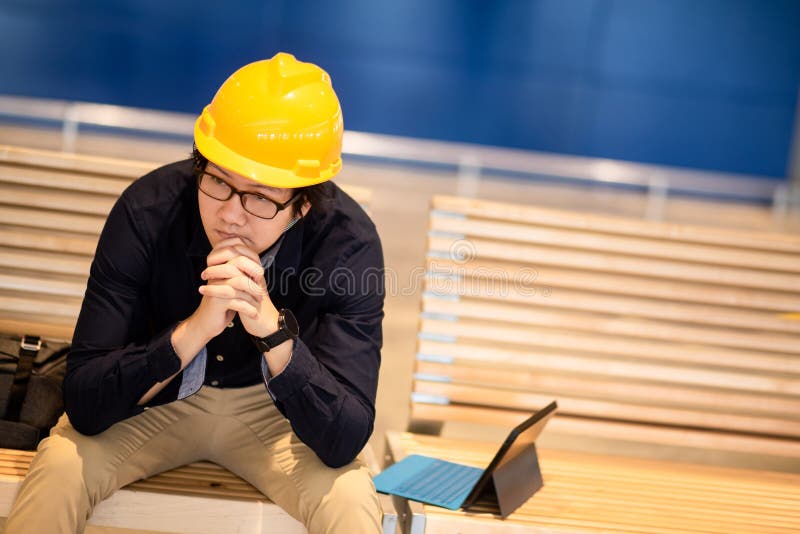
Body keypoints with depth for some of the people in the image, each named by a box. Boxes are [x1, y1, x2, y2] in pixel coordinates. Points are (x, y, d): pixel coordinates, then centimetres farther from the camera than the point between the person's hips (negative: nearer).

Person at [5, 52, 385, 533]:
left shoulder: (349, 244, -27)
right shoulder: (148, 210, -27)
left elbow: (344, 441, -29)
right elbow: (84, 403, -28)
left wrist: (273, 328, -43)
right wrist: (195, 328, -42)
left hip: (274, 407, 0)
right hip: (153, 396, 1)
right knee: (59, 468, -27)